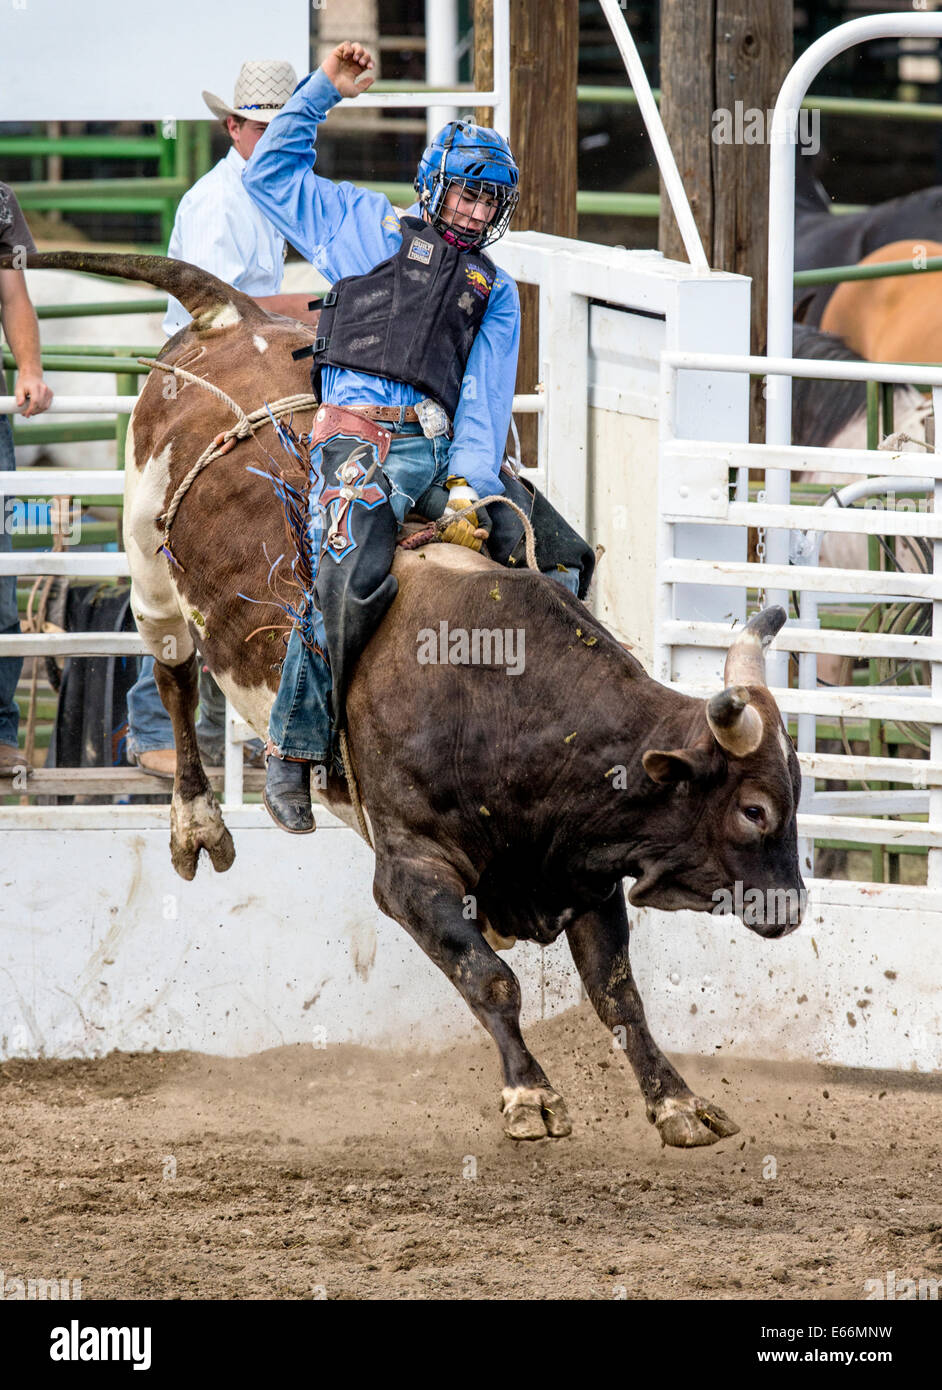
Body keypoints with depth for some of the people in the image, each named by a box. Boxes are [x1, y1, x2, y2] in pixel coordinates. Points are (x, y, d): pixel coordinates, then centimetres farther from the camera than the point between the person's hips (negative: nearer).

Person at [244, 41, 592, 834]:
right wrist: (326, 90, 17)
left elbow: (488, 397, 13)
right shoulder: (370, 228, 20)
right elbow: (273, 172, 23)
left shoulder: (494, 289, 25)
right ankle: (294, 747, -14)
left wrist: (471, 485, -3)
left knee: (561, 562, -4)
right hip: (363, 437, -5)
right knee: (352, 582, -26)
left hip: (448, 450, 5)